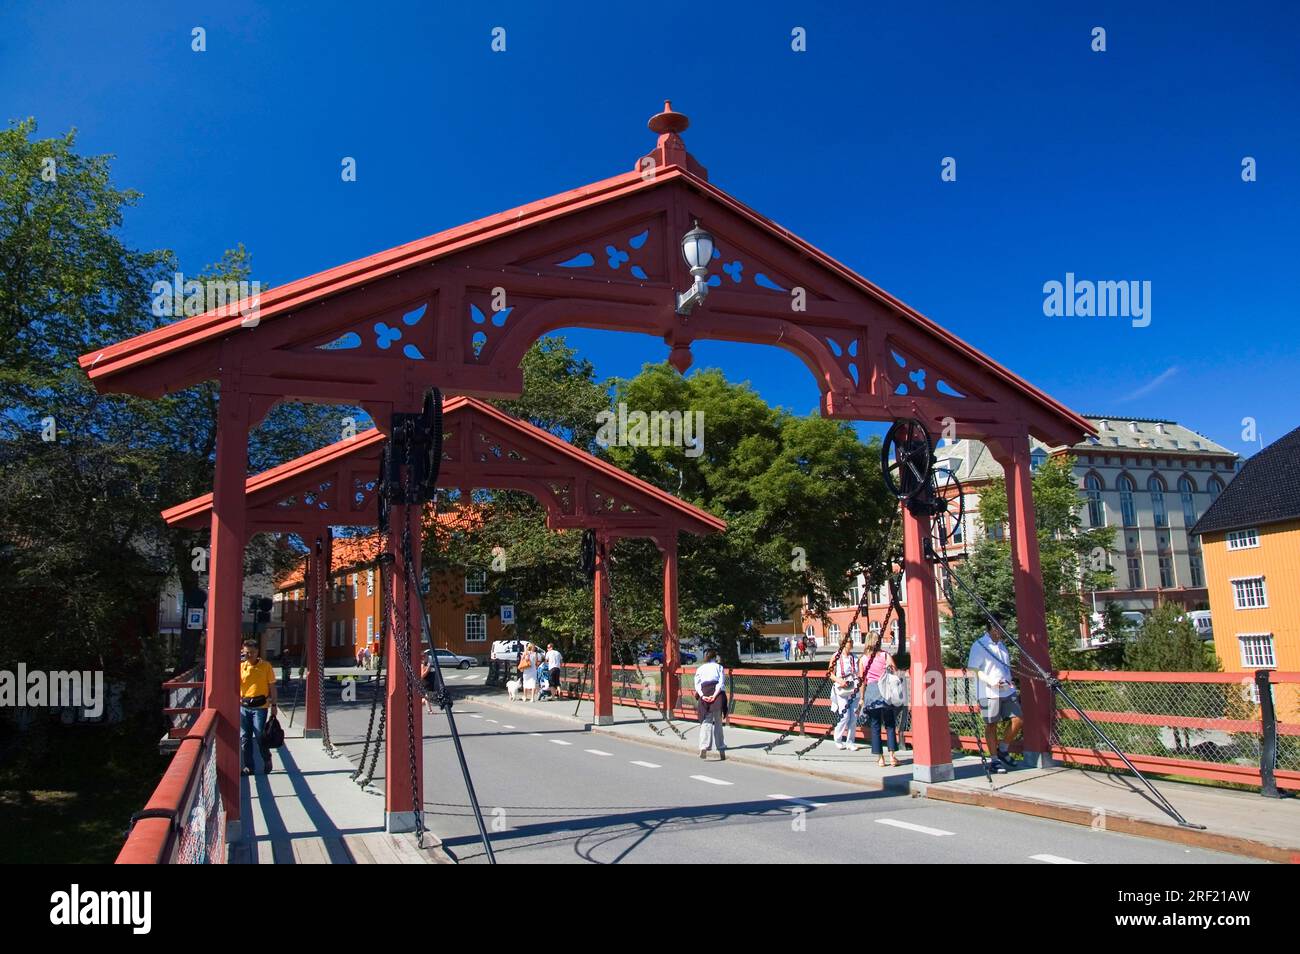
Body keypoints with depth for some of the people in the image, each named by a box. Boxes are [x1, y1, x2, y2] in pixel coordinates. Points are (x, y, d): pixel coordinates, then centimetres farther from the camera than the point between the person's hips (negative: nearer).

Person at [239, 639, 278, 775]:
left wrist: (273, 704, -1)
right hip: (244, 706, 3)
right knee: (244, 737, 5)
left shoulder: (266, 666, -1)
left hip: (260, 706, -3)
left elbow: (272, 686, 3)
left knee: (259, 736, -3)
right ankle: (248, 766, 15)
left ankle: (267, 760, 20)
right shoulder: (240, 666, 6)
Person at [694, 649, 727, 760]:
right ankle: (721, 750, 13)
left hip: (704, 696, 1)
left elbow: (697, 684, 1)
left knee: (706, 722, -2)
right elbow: (721, 683, -6)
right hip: (717, 695, -1)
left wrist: (702, 696, -9)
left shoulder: (700, 669, 14)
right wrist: (714, 695, -12)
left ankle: (704, 747, -21)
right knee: (718, 723, 10)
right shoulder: (719, 667, 8)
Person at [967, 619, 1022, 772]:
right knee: (991, 725, 0)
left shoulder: (1002, 644, 15)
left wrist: (1011, 682, 12)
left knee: (1018, 720, 1)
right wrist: (992, 682, -21)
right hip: (989, 693, -7)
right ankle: (994, 760, 10)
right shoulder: (979, 645, -8)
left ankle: (1003, 749, 21)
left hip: (1007, 691, 7)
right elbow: (973, 669, -12)